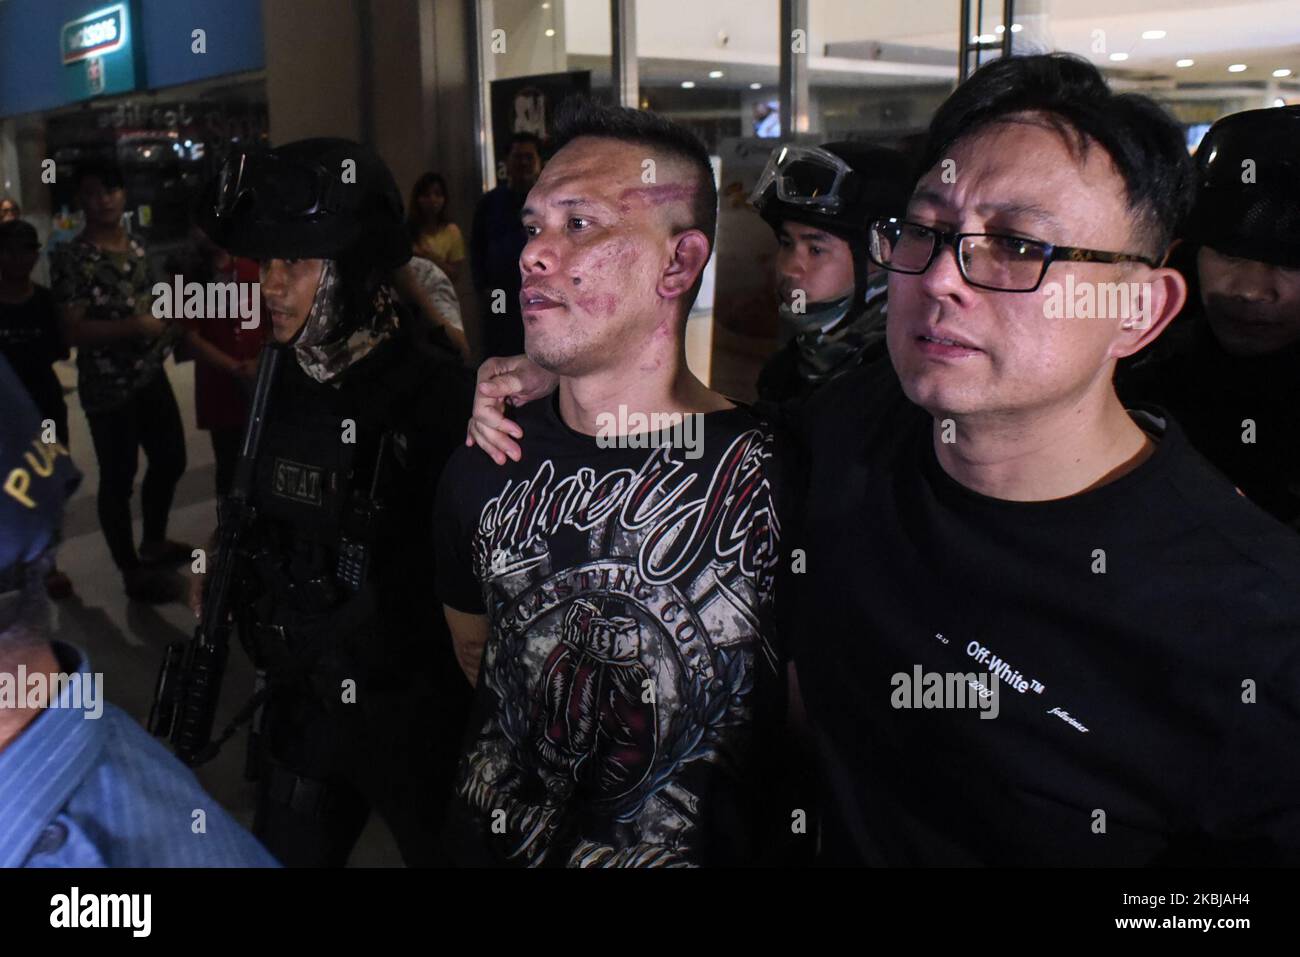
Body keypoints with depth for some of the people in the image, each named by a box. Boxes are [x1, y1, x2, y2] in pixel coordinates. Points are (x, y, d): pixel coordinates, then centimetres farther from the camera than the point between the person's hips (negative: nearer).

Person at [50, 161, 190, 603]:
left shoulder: (136, 247, 9)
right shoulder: (71, 257, -13)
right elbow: (73, 331, -20)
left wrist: (169, 325, 6)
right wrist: (135, 326, -27)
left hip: (151, 377, 8)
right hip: (106, 388, -7)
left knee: (171, 459, 19)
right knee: (118, 480, 5)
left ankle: (154, 543, 41)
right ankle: (132, 570, 20)